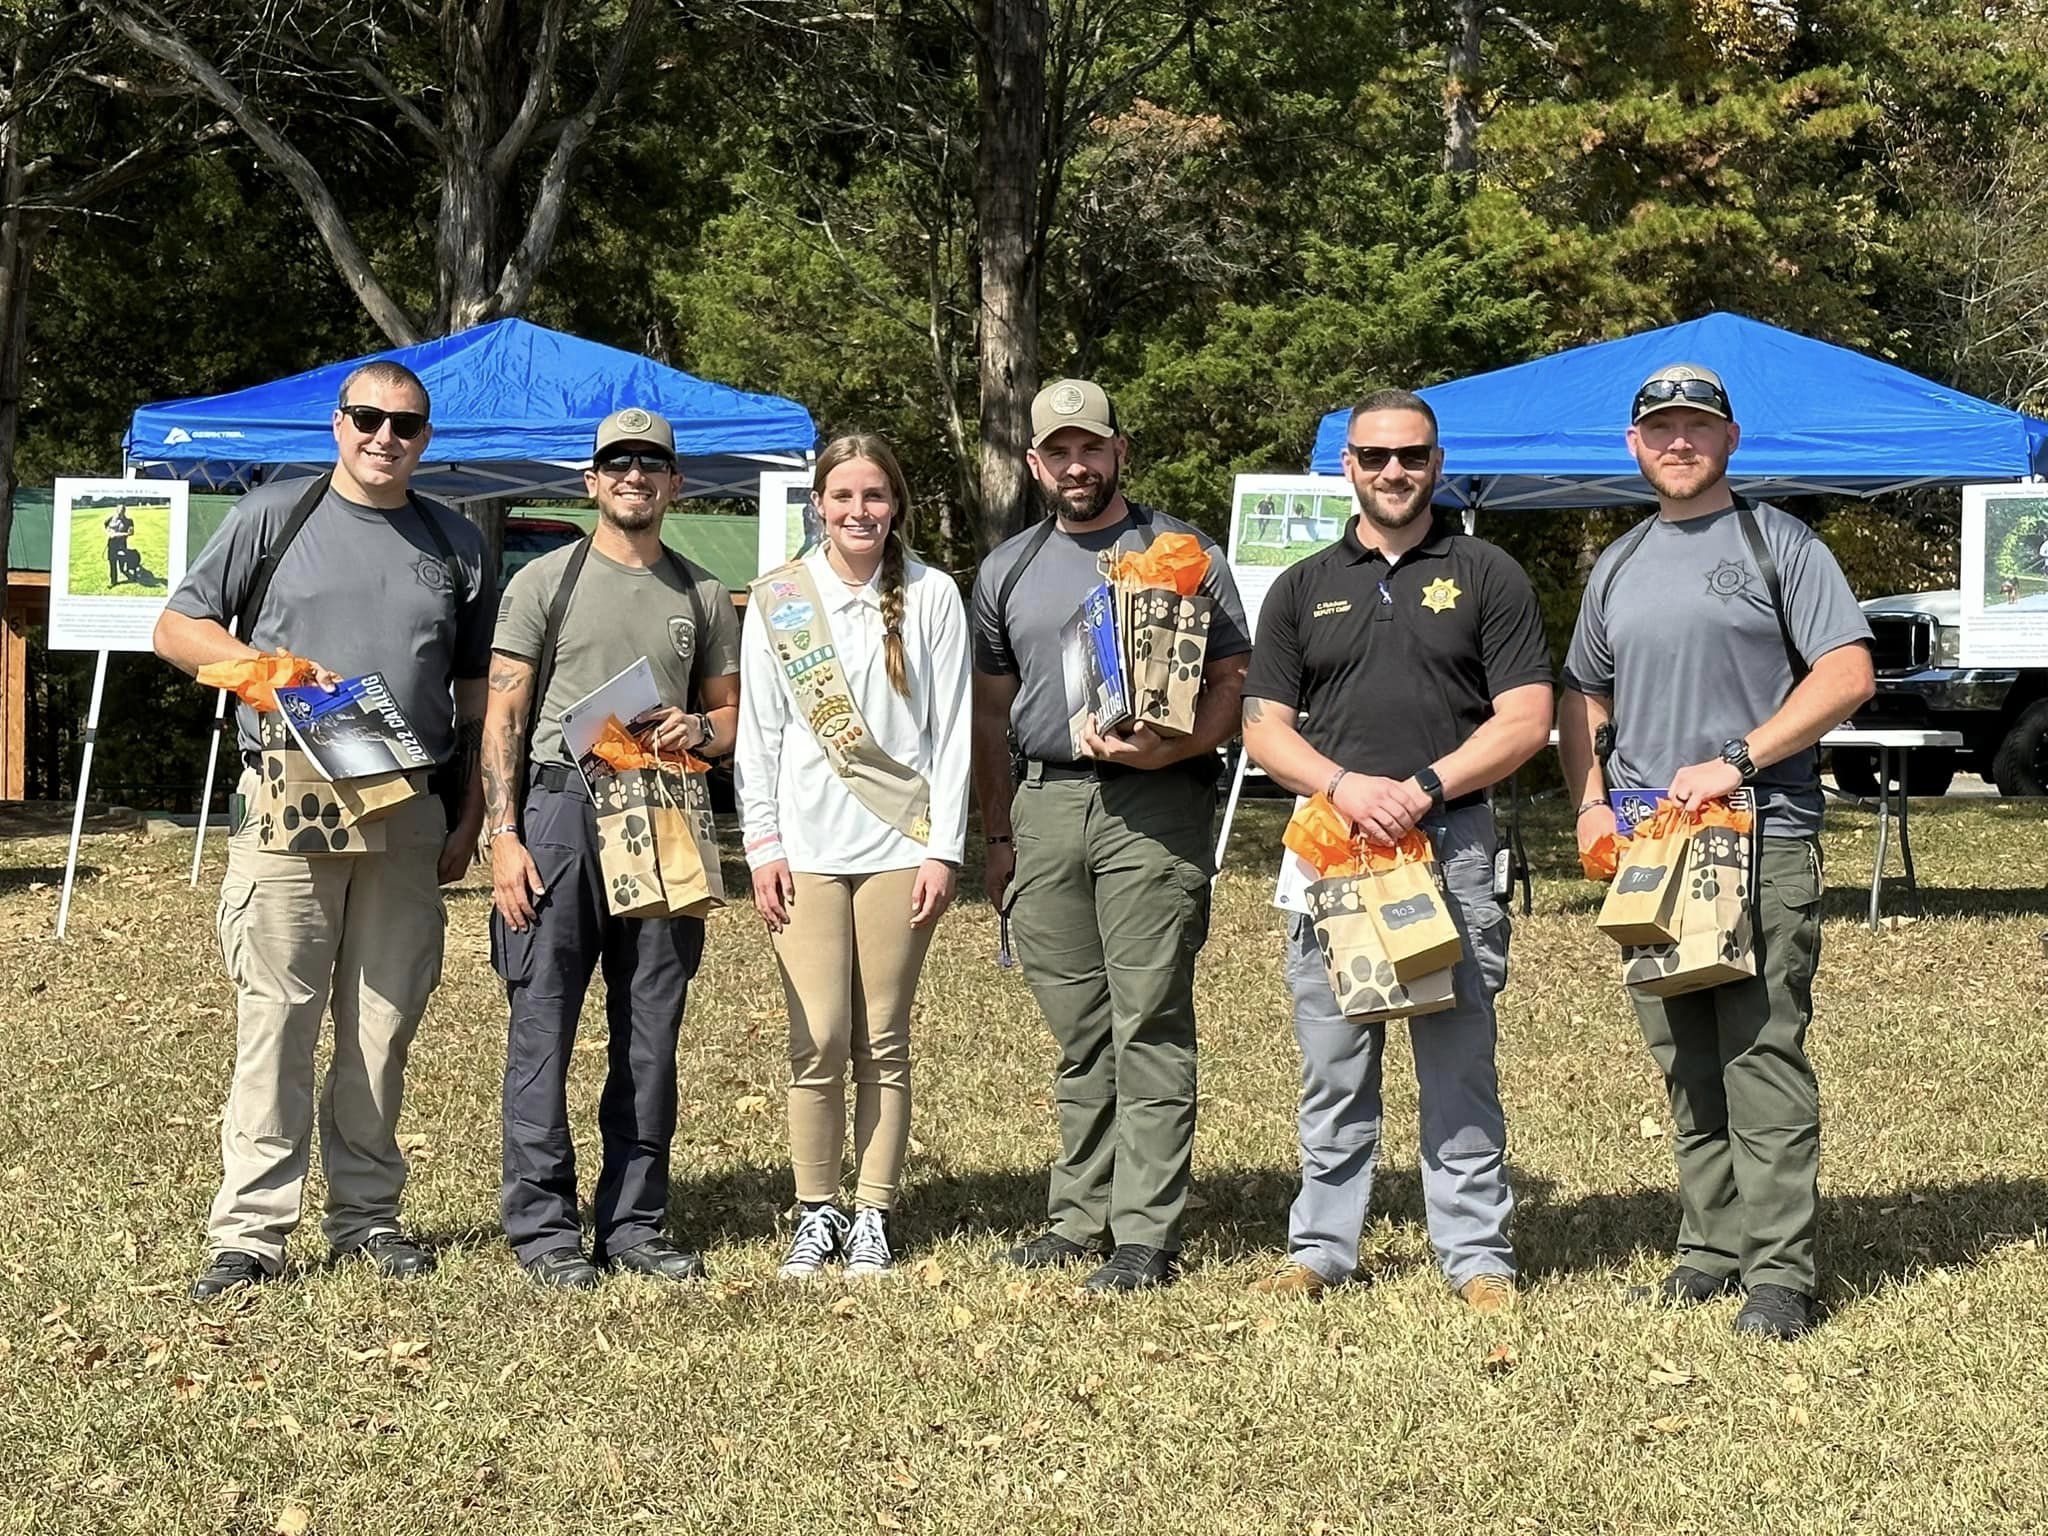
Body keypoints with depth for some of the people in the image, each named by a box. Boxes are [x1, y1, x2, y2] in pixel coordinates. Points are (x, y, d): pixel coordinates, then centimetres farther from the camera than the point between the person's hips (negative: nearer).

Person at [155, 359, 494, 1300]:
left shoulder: (457, 546, 14)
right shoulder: (275, 516, 5)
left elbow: (477, 692, 18)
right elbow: (178, 629, 5)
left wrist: (467, 817, 10)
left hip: (409, 811, 3)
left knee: (384, 1020, 6)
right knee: (276, 1016, -6)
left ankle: (366, 1213, 16)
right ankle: (251, 1228, -3)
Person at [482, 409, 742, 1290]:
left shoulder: (703, 596, 15)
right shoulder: (545, 582, 5)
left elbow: (731, 716, 19)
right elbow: (502, 719, 1)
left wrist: (698, 732, -6)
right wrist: (504, 835, -9)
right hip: (561, 806, -3)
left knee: (651, 1035, 6)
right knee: (543, 1026, -4)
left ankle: (635, 1224, 14)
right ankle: (543, 1226, 3)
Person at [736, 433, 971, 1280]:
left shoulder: (931, 597, 4)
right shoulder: (777, 598, 7)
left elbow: (951, 729, 3)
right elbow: (759, 728, 7)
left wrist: (944, 850, -2)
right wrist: (761, 844, 0)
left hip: (899, 844, 0)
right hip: (805, 845, 0)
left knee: (883, 1042, 3)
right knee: (817, 1041, -3)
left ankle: (873, 1216, 11)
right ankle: (816, 1213, 9)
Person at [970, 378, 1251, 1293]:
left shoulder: (1183, 554, 4)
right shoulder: (1007, 571, 17)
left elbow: (1235, 686, 0)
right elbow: (991, 714, 21)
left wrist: (1170, 749, -18)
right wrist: (997, 837, 16)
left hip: (1154, 806, -4)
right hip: (1046, 803, 5)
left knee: (1150, 1027, -7)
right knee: (1078, 1033, 9)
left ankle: (1147, 1234, -6)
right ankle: (1078, 1216, 16)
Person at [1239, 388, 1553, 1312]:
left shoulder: (1486, 577, 6)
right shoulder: (1304, 588, 14)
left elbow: (1526, 720, -1)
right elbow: (1264, 729, 8)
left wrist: (1426, 788, -13)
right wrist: (1346, 786, -11)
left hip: (1453, 845, -2)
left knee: (1459, 1064, 0)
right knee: (1332, 1070, 7)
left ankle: (1477, 1256, 6)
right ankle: (1321, 1247, 15)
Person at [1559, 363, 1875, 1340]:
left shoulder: (1778, 544, 2)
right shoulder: (1616, 567, 19)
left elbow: (1848, 675, -7)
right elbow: (1582, 699, 26)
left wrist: (1735, 762, -15)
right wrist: (1589, 801, 8)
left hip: (1764, 836, -6)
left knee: (1764, 1055, -10)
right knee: (1684, 1065, 8)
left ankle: (1779, 1271, -8)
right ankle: (1712, 1249, 16)